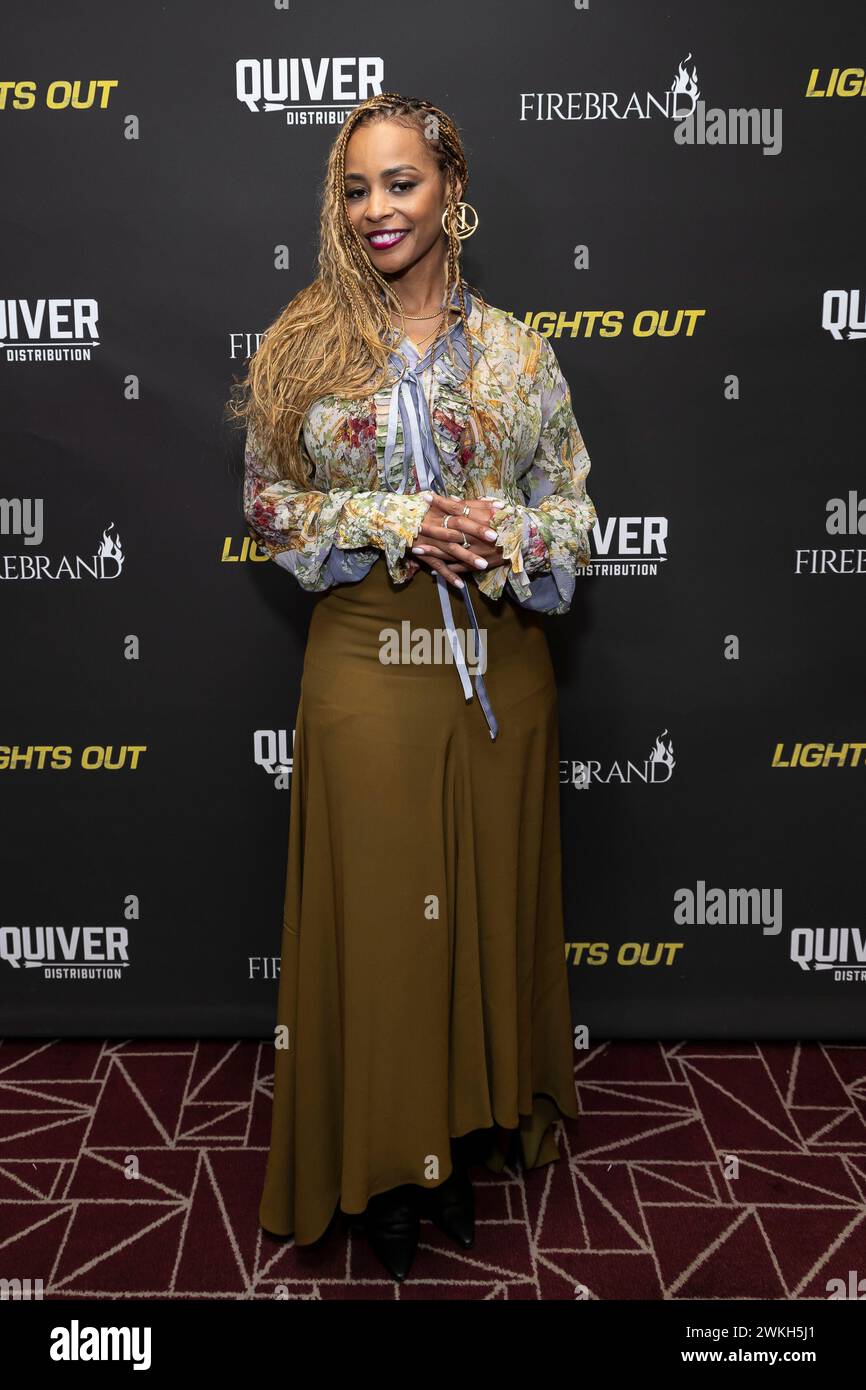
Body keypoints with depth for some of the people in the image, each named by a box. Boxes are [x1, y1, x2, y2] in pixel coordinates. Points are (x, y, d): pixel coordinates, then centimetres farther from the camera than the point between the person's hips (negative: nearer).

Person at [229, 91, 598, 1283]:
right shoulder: (303, 345, 3)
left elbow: (574, 507, 6)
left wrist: (500, 536, -15)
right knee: (375, 904, 4)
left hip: (499, 662, 2)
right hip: (366, 664, -1)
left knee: (490, 895, 11)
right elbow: (267, 503, 2)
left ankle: (472, 1134, 34)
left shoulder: (517, 349, 5)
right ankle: (385, 1161, 24)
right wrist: (395, 526, -13)